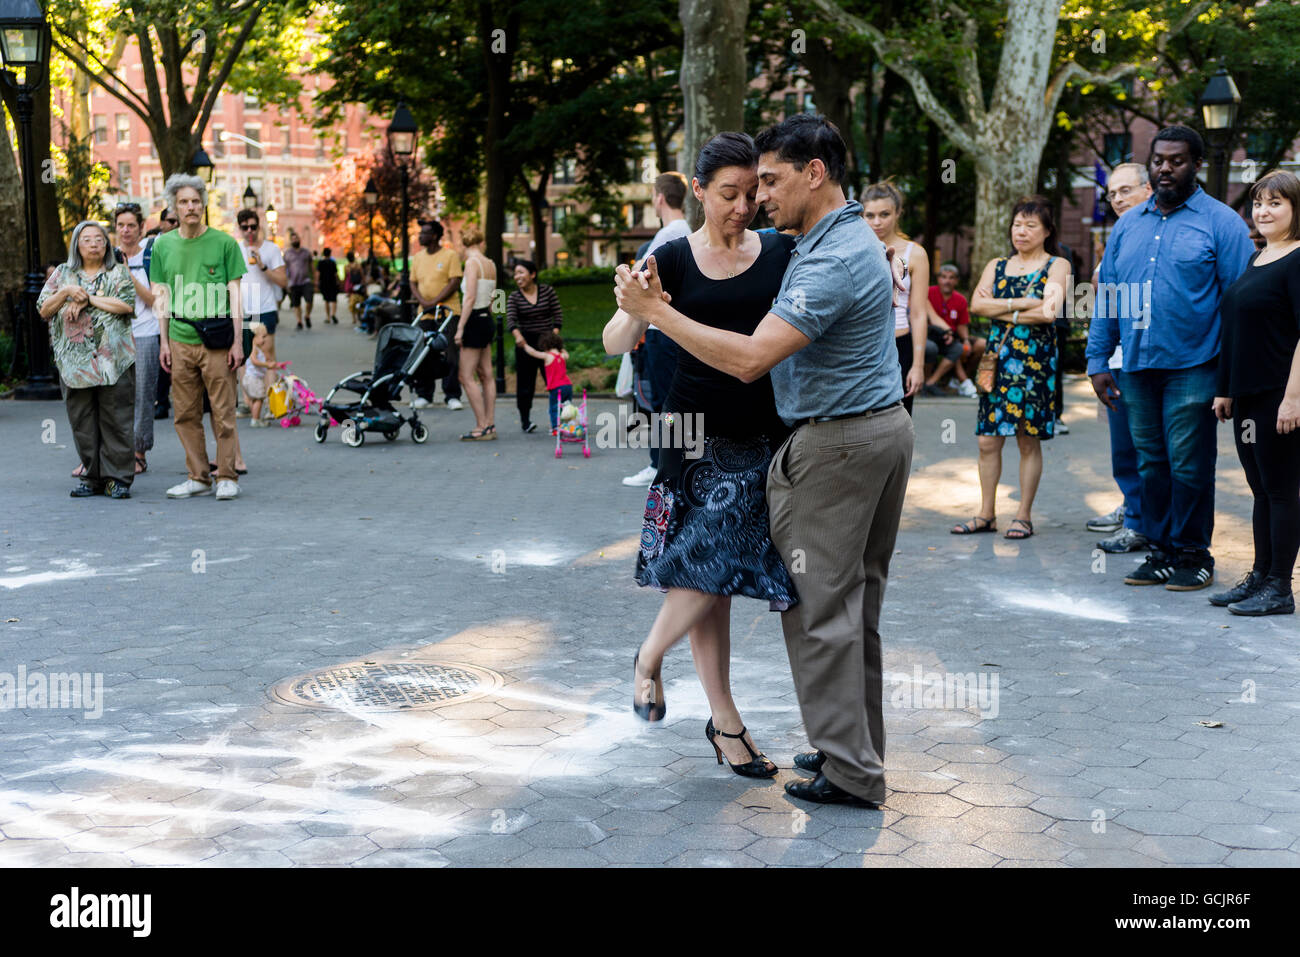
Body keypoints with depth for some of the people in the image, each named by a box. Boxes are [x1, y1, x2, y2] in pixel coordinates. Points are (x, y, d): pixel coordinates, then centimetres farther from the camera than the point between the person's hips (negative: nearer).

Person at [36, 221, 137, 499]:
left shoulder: (119, 273, 9)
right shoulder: (63, 274, 16)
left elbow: (127, 305, -8)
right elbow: (43, 310, 8)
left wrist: (88, 299, -8)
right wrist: (67, 292, -8)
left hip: (113, 357, -3)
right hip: (74, 359, 3)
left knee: (116, 419, -5)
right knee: (82, 421, 3)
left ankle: (118, 478, 0)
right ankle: (92, 477, 11)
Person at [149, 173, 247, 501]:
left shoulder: (223, 243, 1)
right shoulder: (163, 245, 10)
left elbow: (235, 293, 1)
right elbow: (161, 296, 13)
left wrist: (237, 341, -4)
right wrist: (164, 342, 8)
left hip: (216, 341, -3)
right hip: (180, 341, 3)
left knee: (223, 413, -3)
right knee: (186, 415, 5)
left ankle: (227, 477, 6)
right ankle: (198, 477, 14)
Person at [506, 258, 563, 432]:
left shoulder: (547, 291, 3)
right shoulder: (514, 297, 2)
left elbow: (558, 315, 3)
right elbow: (510, 320, -13)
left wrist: (554, 336, -11)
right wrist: (518, 335, -33)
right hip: (526, 344, 0)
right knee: (525, 383, -3)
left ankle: (557, 420, 4)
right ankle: (525, 421, 5)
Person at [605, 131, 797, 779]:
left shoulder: (782, 253, 4)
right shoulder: (673, 259, -1)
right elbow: (615, 343, -7)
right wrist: (635, 309, -28)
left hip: (764, 434, 1)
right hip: (697, 433, -1)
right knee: (708, 568, -3)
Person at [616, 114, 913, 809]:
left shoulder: (831, 261, -21)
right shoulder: (857, 240, 13)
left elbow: (750, 359, -27)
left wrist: (654, 310, -21)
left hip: (835, 444, -10)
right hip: (884, 426, 10)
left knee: (819, 607, -3)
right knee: (856, 603, 15)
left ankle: (849, 772, 3)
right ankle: (858, 748, 24)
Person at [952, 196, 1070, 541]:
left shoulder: (1057, 266, 3)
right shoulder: (996, 266, 15)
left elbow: (1048, 313, -13)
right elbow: (976, 304, -2)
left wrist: (1001, 310, -7)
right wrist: (1021, 304, -10)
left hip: (1035, 361, -4)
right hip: (998, 361, 4)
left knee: (1028, 442, 1)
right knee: (988, 441, 2)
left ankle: (1024, 515, 9)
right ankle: (986, 513, 11)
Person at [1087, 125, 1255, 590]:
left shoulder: (1220, 222, -1)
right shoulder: (1127, 225, 14)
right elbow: (1106, 298, 16)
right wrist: (1097, 361, 10)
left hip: (1191, 367, -5)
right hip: (1137, 366, 5)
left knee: (1189, 465, -2)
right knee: (1151, 464, 10)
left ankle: (1193, 555, 10)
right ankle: (1162, 551, 20)